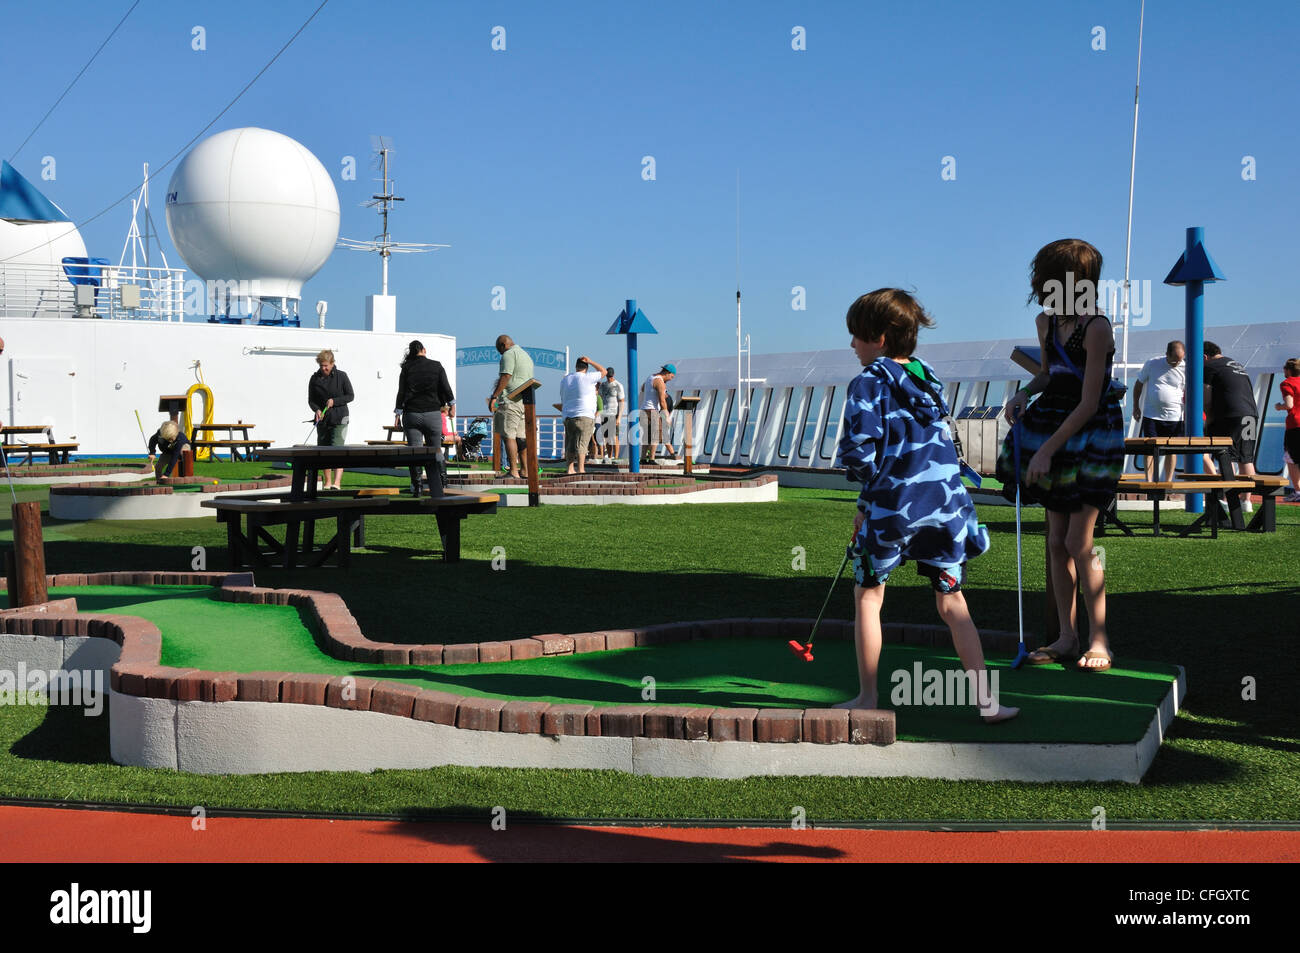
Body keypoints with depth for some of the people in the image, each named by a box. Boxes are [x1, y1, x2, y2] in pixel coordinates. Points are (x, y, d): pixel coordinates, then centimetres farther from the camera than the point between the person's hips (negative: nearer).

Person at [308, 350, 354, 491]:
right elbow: (311, 400, 9)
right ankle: (327, 483, 17)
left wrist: (334, 401, -14)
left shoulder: (341, 376, -2)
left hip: (339, 419, -4)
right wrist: (317, 410, -11)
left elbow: (350, 396, 0)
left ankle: (337, 483, -23)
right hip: (322, 420, 4)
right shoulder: (314, 379, 5)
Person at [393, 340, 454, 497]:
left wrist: (397, 414, 4)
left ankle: (416, 487, -7)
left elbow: (401, 392, -1)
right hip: (432, 413, 0)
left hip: (411, 413, 0)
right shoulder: (436, 366, -1)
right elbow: (445, 388, 0)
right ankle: (436, 491, 10)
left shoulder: (406, 368, 0)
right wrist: (451, 405, 13)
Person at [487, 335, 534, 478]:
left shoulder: (509, 354, -6)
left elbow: (506, 376, -16)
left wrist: (494, 396, -16)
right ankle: (525, 470, 8)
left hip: (511, 400, -9)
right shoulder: (526, 355, 24)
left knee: (508, 435, -8)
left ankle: (514, 472, -13)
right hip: (525, 401, 9)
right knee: (521, 437, 10)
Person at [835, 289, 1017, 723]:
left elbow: (858, 450, -16)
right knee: (952, 601, 11)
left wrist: (864, 486, 6)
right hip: (945, 502, 5)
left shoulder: (868, 384, -6)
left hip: (892, 505, -5)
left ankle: (867, 697, 16)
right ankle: (986, 700, 8)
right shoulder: (928, 379, 15)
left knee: (867, 596, 12)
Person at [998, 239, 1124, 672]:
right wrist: (1025, 393, 0)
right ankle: (1067, 637, 14)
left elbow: (1088, 403, -19)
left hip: (1092, 436, -7)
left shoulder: (1096, 329, -18)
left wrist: (1047, 449, -18)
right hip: (1055, 428, 7)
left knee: (1079, 542, -10)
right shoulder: (1046, 322, 4)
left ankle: (1098, 640, 0)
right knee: (1056, 541, 6)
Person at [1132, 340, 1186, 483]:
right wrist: (1136, 407, 10)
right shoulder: (1152, 364, -2)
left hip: (1174, 417, 0)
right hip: (1151, 415, 0)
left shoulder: (1185, 369, -4)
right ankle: (1149, 481, 1)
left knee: (1171, 450, 6)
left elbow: (1188, 393, 4)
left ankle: (1168, 481, 15)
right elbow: (1139, 384, 10)